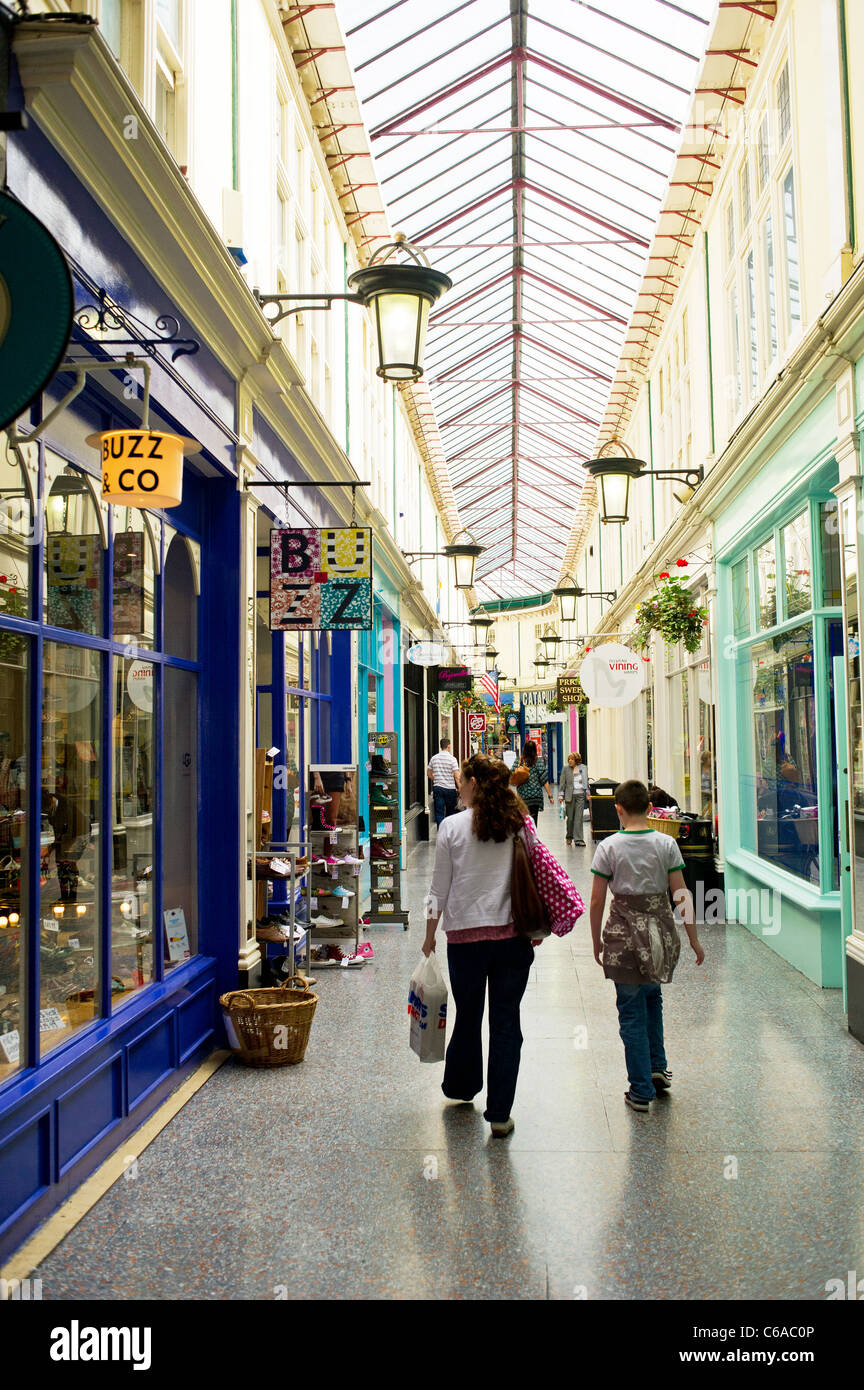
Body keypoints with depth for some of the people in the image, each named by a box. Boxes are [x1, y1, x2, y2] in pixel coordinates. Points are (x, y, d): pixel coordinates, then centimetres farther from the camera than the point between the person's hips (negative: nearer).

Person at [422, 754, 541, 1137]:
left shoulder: (453, 826, -6)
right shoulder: (520, 824, -2)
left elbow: (440, 887, -2)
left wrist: (430, 934, 10)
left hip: (465, 936, -1)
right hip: (513, 936, 1)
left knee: (467, 1017, 18)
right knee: (506, 1023, 6)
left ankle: (462, 1087, 39)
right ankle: (500, 1113, 9)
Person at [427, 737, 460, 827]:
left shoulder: (434, 758, 3)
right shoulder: (452, 759, -9)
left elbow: (429, 773, 12)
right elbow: (456, 776, -12)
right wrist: (459, 788, -3)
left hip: (437, 787, 2)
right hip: (450, 789, -2)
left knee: (439, 812, 1)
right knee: (450, 812, 14)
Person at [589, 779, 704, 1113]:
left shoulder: (608, 847, -8)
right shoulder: (666, 844, -4)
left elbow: (597, 902, -6)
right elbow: (681, 896, -3)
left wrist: (597, 942, 7)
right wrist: (693, 939, 6)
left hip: (624, 934, -2)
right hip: (661, 931, 2)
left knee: (632, 1011, 7)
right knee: (652, 996, 27)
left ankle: (641, 1090, 11)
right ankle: (657, 1067, 24)